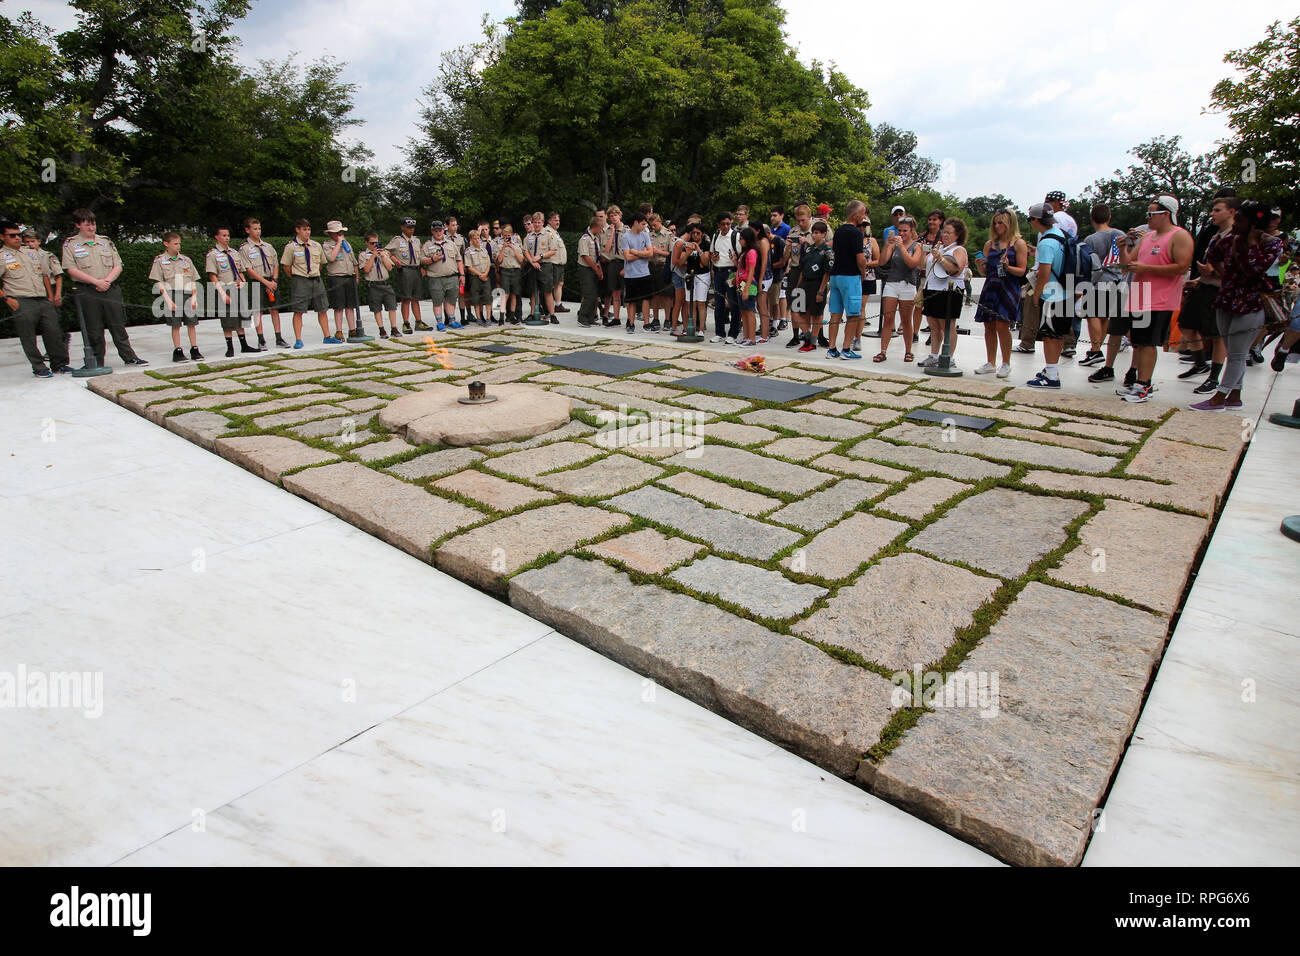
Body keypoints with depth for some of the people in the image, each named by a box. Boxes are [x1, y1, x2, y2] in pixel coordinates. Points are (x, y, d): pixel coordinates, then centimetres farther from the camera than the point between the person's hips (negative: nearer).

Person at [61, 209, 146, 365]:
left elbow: (118, 266, 9)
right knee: (94, 330, 1)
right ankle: (97, 363, 8)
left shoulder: (106, 242, 14)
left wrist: (107, 280, -8)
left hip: (110, 289, 2)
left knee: (118, 326, 2)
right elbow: (72, 270, -5)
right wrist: (96, 281, -13)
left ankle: (129, 357, 7)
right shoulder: (70, 244, 5)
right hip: (87, 292, -2)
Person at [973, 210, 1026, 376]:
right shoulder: (989, 244, 14)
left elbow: (1022, 271, -3)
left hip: (1008, 289, -5)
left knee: (1002, 325, -11)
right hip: (990, 288, 5)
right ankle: (991, 363, 17)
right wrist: (979, 265, -5)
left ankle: (1006, 364, 1)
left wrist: (1007, 267, -20)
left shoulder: (1018, 243, 1)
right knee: (989, 325, 5)